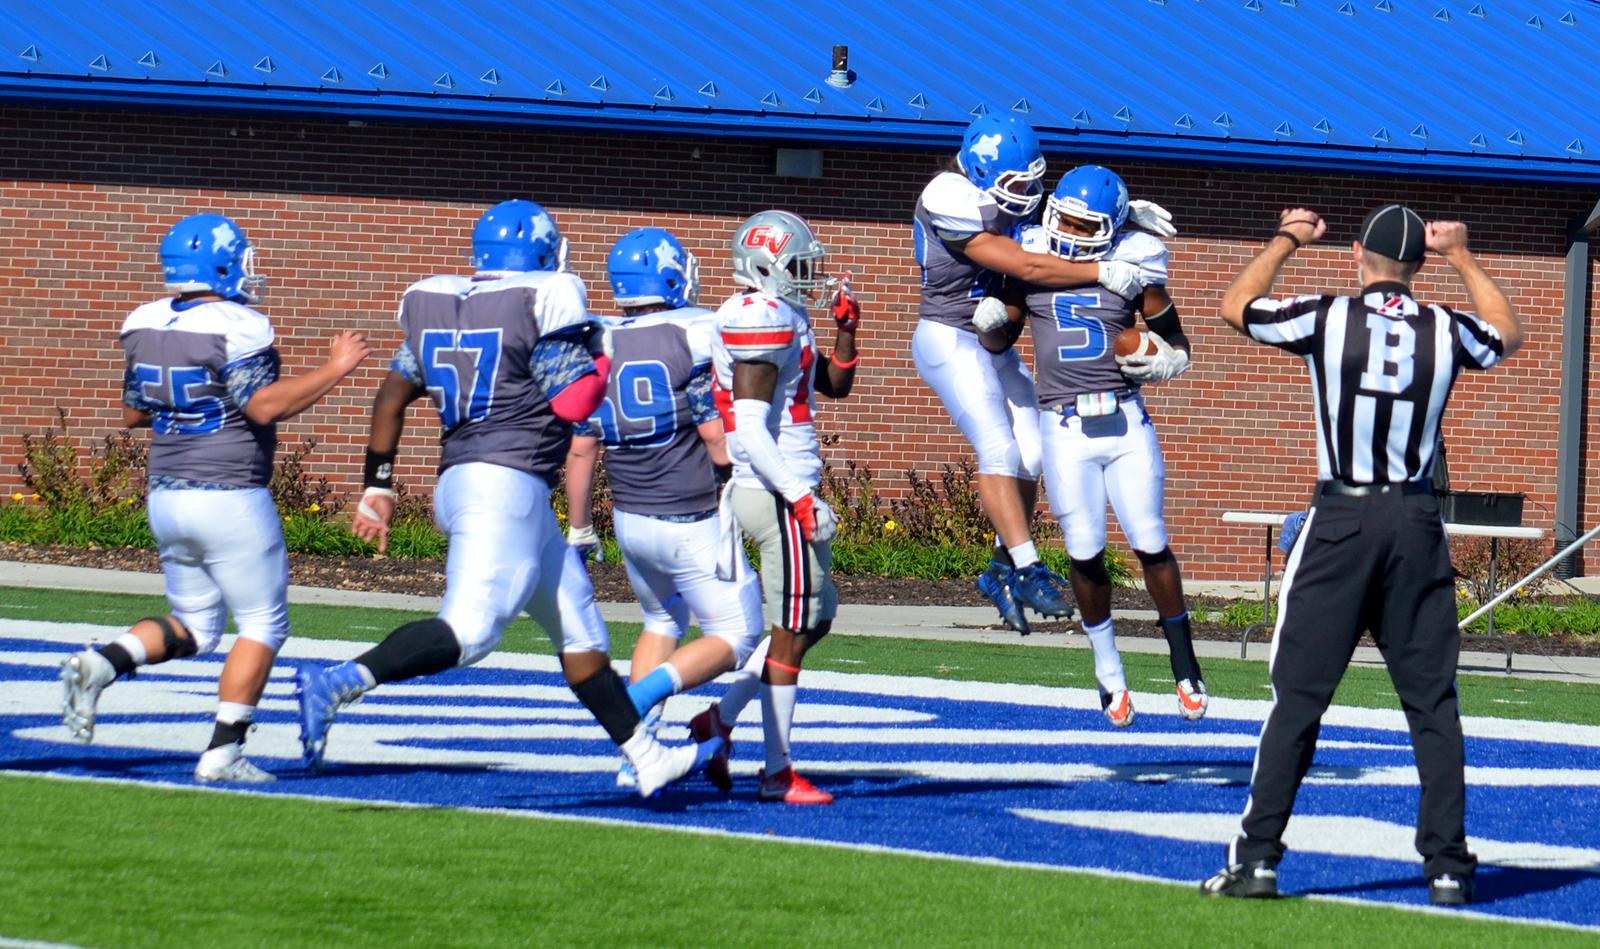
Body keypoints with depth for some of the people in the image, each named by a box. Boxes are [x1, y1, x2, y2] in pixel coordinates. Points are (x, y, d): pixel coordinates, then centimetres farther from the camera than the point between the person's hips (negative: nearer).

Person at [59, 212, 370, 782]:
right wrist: (333, 372, -13)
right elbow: (264, 406, -20)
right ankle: (223, 752, -3)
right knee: (262, 624, 4)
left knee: (193, 627, 18)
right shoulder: (235, 328, -15)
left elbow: (133, 413, 16)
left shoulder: (145, 326, 7)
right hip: (229, 499, -7)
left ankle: (101, 663, -7)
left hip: (167, 496, 7)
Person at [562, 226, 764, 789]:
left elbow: (581, 449, 4)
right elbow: (717, 439, -13)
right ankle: (645, 694, -20)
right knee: (735, 638, 4)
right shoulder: (693, 336, -13)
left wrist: (579, 531, 13)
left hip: (630, 521, 6)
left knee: (661, 622, 27)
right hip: (691, 523, -6)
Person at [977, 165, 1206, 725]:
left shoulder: (1131, 267, -1)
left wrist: (1154, 363, -12)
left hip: (1126, 424, -1)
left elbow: (1177, 350, 9)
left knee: (1151, 545, -1)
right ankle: (1109, 673, 15)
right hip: (1065, 426, 1)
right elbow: (1000, 342, 14)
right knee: (1085, 554, 0)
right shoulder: (1030, 259, 2)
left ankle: (1184, 664, 13)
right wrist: (989, 323, -8)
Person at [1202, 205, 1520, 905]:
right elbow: (1508, 335, 26)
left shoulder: (1324, 320, -5)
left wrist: (1286, 241, 26)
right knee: (1433, 701, 7)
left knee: (1298, 696, 0)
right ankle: (1448, 865, 6)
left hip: (1340, 524, -2)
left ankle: (1257, 857, -3)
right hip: (1417, 525, 2)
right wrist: (1461, 257, 36)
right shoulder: (1446, 332, 2)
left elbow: (1235, 307, 12)